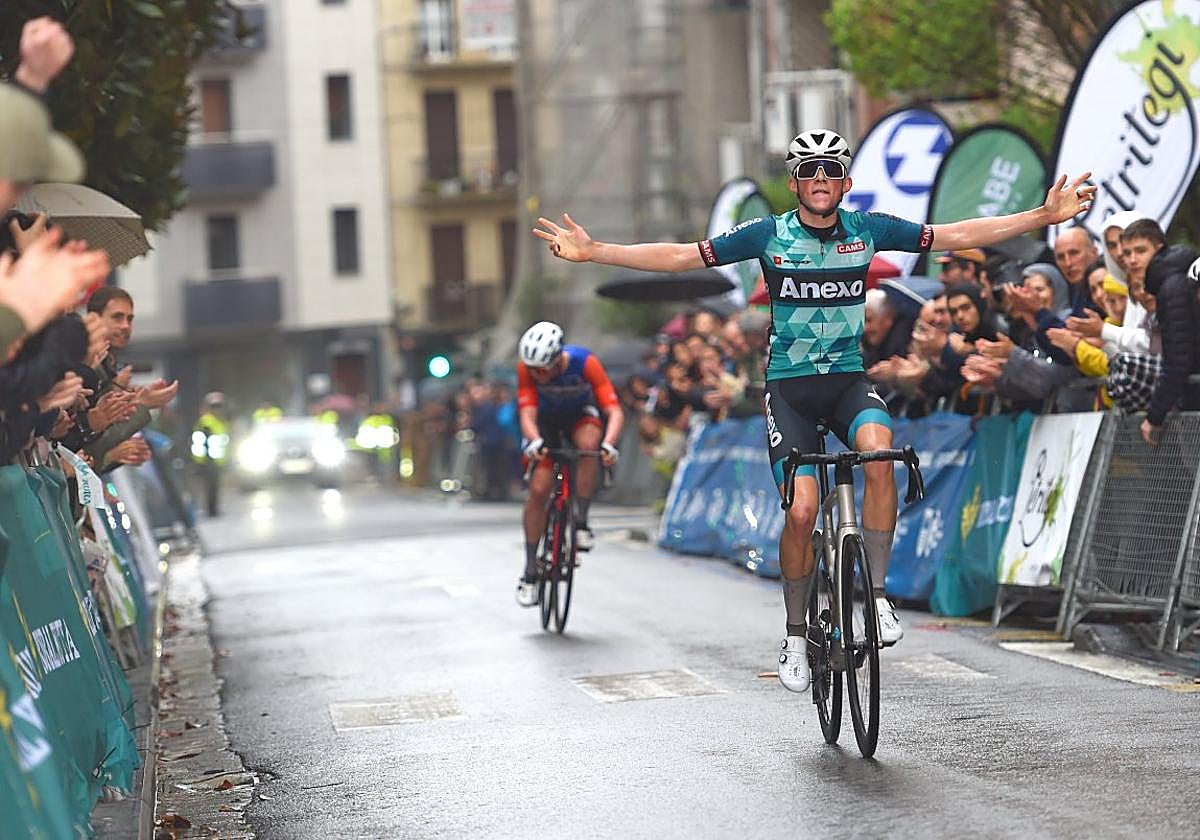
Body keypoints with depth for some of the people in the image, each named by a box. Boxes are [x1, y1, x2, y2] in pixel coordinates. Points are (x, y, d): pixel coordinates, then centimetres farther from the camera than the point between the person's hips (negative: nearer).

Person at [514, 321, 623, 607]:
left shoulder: (585, 362, -34)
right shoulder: (526, 368, -30)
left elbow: (615, 411, -37)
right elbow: (527, 414, -34)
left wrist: (608, 444, -55)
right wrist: (535, 442, -55)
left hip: (581, 414, -1)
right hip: (546, 420, 1)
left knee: (589, 444, -36)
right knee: (538, 490, -11)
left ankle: (581, 522, -21)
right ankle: (530, 571, 0)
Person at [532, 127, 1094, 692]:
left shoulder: (867, 230, -2)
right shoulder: (769, 235, -6)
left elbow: (957, 236, 0)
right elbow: (680, 256, -7)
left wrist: (1045, 216, -6)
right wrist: (593, 253, -15)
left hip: (849, 380, 1)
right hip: (789, 386, -1)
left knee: (879, 451, -31)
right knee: (801, 511, -12)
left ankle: (878, 596, -20)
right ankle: (795, 637, 9)